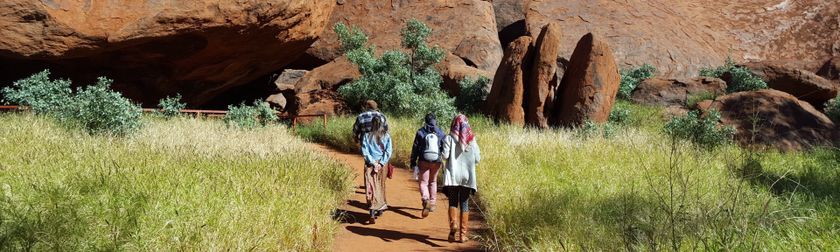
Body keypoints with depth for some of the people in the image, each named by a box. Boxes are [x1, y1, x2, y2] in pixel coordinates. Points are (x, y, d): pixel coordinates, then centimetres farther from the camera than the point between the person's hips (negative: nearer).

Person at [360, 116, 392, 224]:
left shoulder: (367, 136, -4)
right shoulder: (386, 136, -1)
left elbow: (364, 151, -9)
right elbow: (389, 151, -6)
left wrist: (373, 163, -6)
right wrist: (381, 163, -7)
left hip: (370, 164, -2)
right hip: (382, 164, 2)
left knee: (371, 188, -4)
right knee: (381, 186, 20)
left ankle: (372, 214, -16)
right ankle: (380, 209, 35)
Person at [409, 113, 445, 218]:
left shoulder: (420, 132, -4)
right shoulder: (440, 133, 1)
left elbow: (415, 148, -3)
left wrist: (413, 163, 1)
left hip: (423, 162, -3)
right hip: (436, 162, 3)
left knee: (423, 182, 1)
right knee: (433, 182, 19)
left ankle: (426, 200, -24)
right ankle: (432, 203, 25)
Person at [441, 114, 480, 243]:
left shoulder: (449, 138, -4)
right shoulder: (472, 139, 1)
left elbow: (445, 155, -14)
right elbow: (477, 159, 0)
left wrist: (442, 152, 8)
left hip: (452, 175, -1)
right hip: (467, 176, 1)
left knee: (453, 202, 10)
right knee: (464, 203, 9)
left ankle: (453, 224, -17)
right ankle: (463, 234, 8)